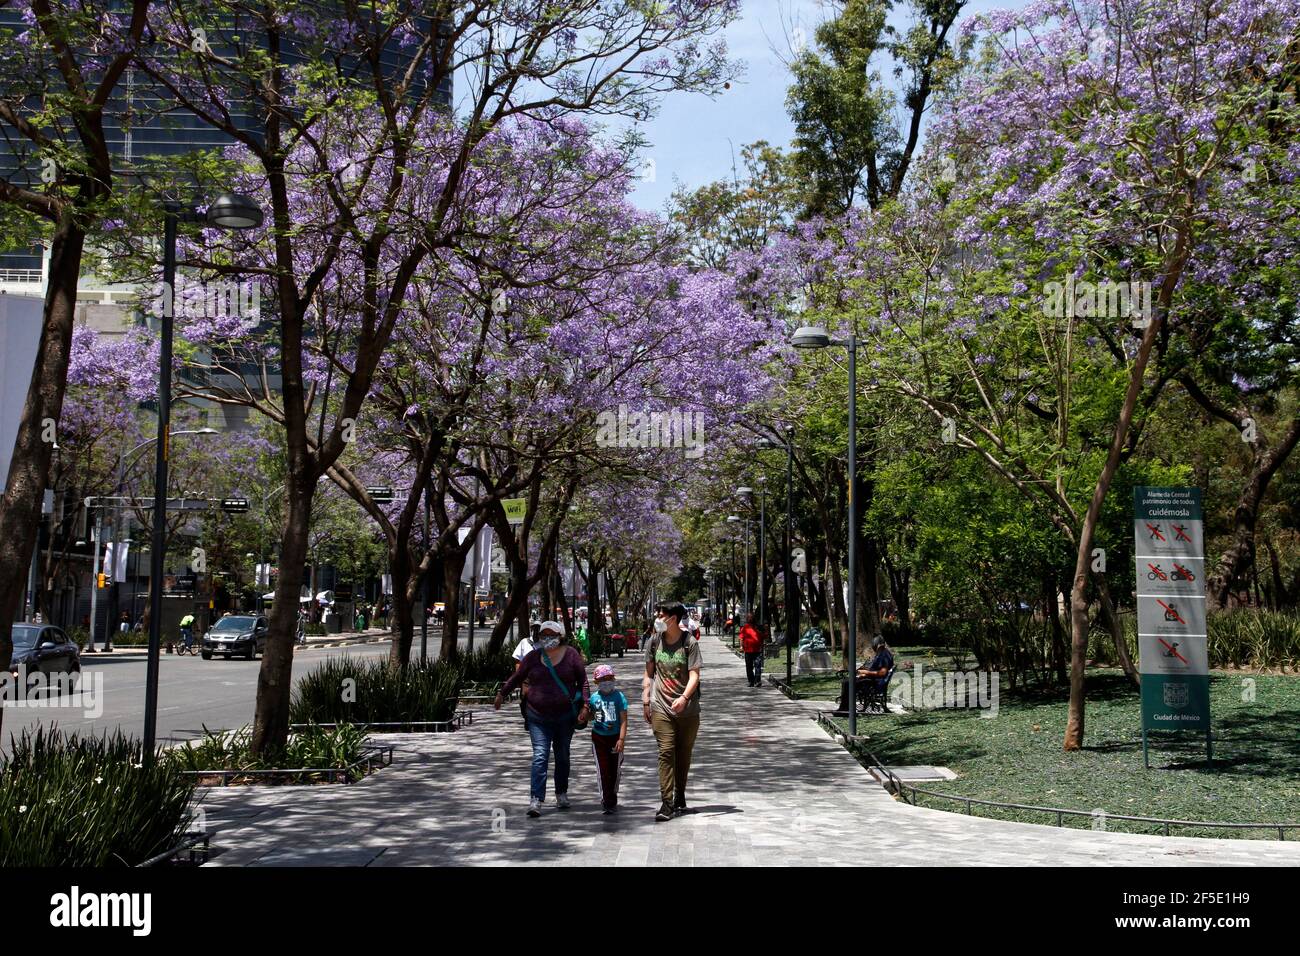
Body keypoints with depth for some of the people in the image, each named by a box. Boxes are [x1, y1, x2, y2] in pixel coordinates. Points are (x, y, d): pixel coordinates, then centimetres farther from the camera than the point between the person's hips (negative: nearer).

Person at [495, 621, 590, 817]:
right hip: (538, 717, 0)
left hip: (565, 716, 1)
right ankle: (535, 800, -14)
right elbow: (517, 677, 14)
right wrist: (502, 694, 21)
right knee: (540, 756, -11)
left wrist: (585, 705, -9)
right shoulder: (533, 656, 0)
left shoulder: (571, 654, -2)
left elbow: (583, 680, -1)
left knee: (562, 756, 13)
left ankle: (561, 793, 30)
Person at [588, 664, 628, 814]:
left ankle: (613, 800, 26)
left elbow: (623, 720, -11)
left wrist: (621, 739, -17)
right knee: (602, 769, -2)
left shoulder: (618, 696, -9)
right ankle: (605, 800, 5)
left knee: (614, 770, 9)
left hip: (615, 737, -1)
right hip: (599, 737, 1)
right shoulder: (594, 697, 0)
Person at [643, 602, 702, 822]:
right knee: (666, 752, -9)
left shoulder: (690, 643, -6)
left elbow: (694, 676, -12)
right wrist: (645, 701, 9)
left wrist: (684, 698, -28)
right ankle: (667, 803, -10)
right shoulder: (654, 642, 4)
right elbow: (649, 673, 13)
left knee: (684, 754, 10)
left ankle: (680, 798, 27)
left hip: (687, 709, -1)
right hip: (661, 708, 1)